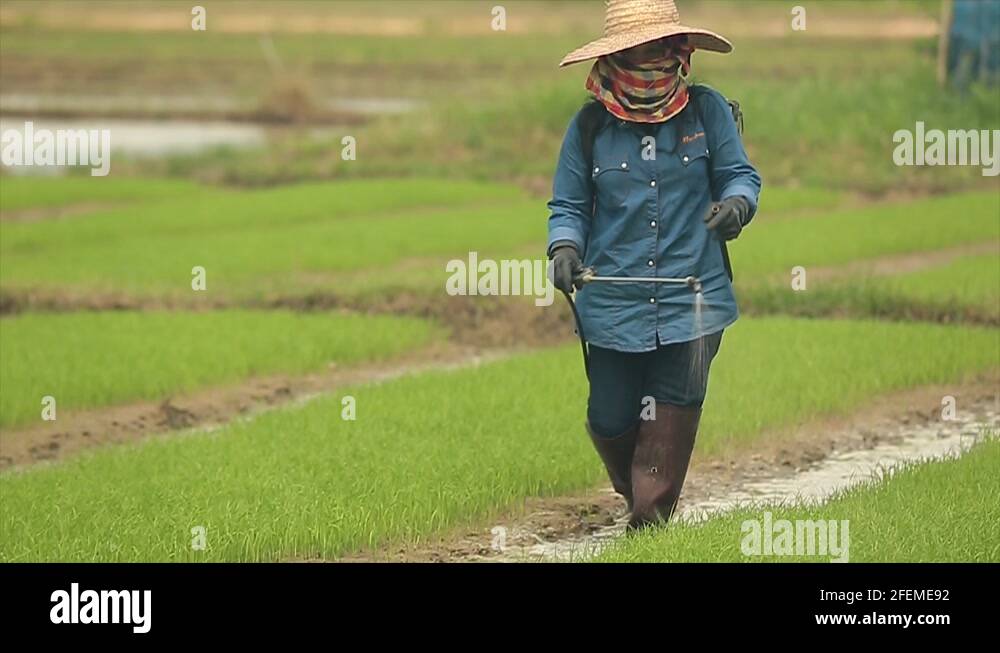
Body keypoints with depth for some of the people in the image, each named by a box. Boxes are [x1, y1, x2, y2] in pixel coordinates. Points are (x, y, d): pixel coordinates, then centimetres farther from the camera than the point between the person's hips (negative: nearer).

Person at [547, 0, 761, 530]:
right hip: (614, 302, 1)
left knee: (675, 409, 1)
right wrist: (565, 248, -14)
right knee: (610, 418, 7)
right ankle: (634, 491, 38)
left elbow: (740, 176, 6)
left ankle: (652, 515, 15)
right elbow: (568, 206, 6)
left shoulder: (707, 111, 1)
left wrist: (736, 204, -17)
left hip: (692, 298, -1)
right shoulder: (590, 126, 2)